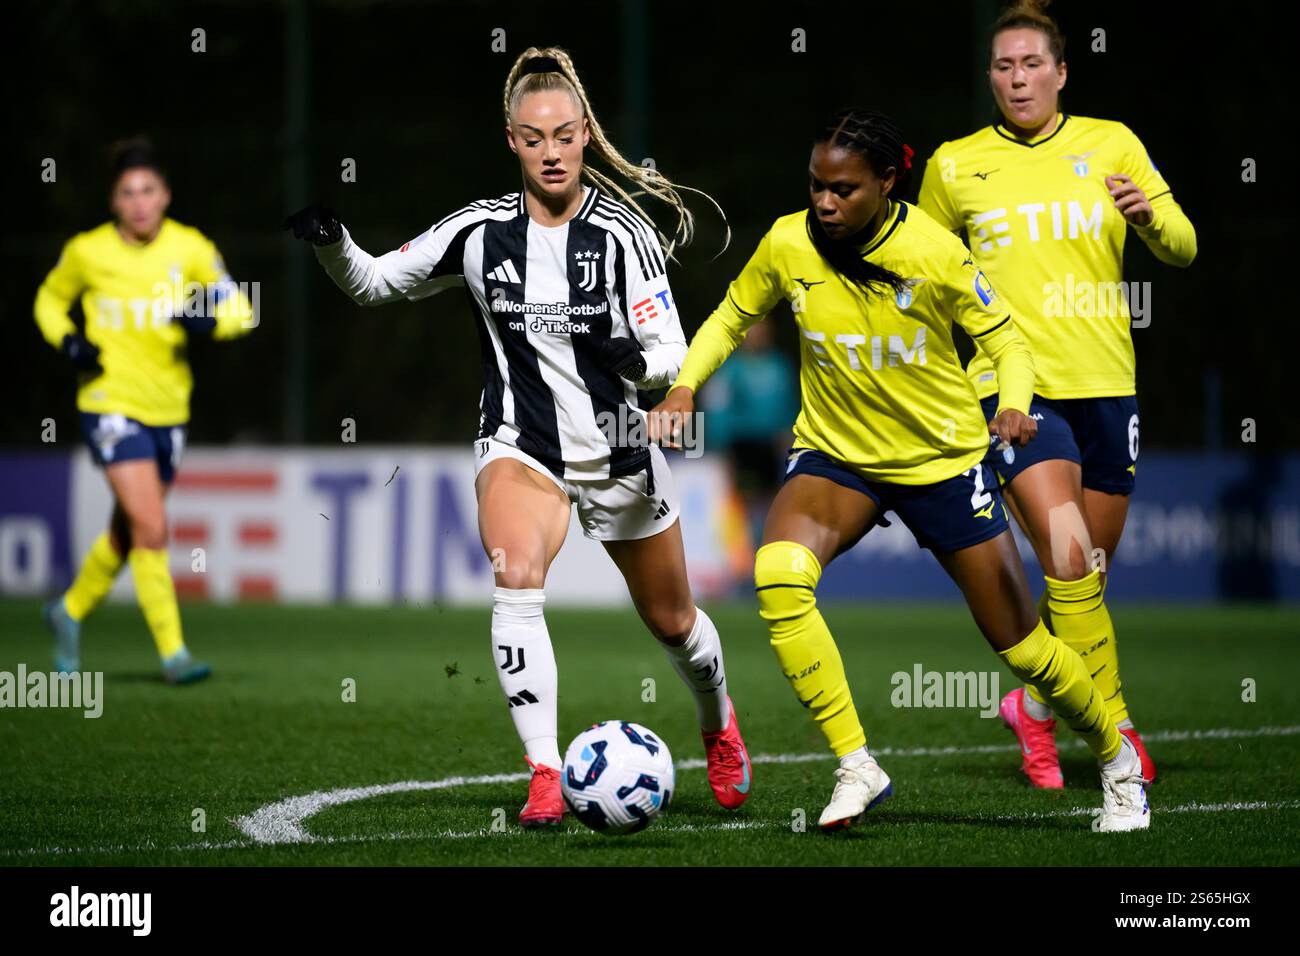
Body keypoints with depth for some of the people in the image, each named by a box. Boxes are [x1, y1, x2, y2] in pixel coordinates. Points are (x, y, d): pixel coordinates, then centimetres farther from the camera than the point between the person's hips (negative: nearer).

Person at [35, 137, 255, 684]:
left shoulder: (191, 249, -3)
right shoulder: (86, 252, -6)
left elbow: (239, 309, 3)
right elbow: (50, 301, 12)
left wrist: (209, 320, -18)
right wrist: (67, 341, -7)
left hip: (168, 407, 4)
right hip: (110, 404, -4)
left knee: (128, 531, 16)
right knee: (151, 528, -16)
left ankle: (71, 611, 41)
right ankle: (172, 653, -10)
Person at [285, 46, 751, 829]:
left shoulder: (624, 231, -12)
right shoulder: (478, 232, -6)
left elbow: (670, 355, -15)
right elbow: (375, 283, 5)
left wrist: (632, 356, -37)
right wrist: (331, 241, -14)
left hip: (619, 452, 0)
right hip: (521, 447, 0)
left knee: (673, 622, 15)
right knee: (516, 577, -30)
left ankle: (720, 726, 49)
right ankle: (546, 777, -28)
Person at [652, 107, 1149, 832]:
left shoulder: (933, 251, -18)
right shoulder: (788, 244, -13)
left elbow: (1002, 336, -6)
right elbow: (732, 318, 5)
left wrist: (1015, 404, -26)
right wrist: (685, 385, -11)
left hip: (943, 458, -2)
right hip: (835, 453, 2)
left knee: (1022, 643, 3)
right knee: (778, 573, -30)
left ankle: (1117, 759, 33)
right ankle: (857, 767, -21)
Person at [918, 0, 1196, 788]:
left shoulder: (1111, 145, 6)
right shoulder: (955, 165, 5)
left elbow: (1182, 248, 3)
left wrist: (1149, 215, -18)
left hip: (1105, 382, 2)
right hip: (1015, 383, -2)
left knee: (1090, 572, 9)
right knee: (1068, 556, -21)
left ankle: (1036, 706, 33)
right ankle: (1117, 730, -13)